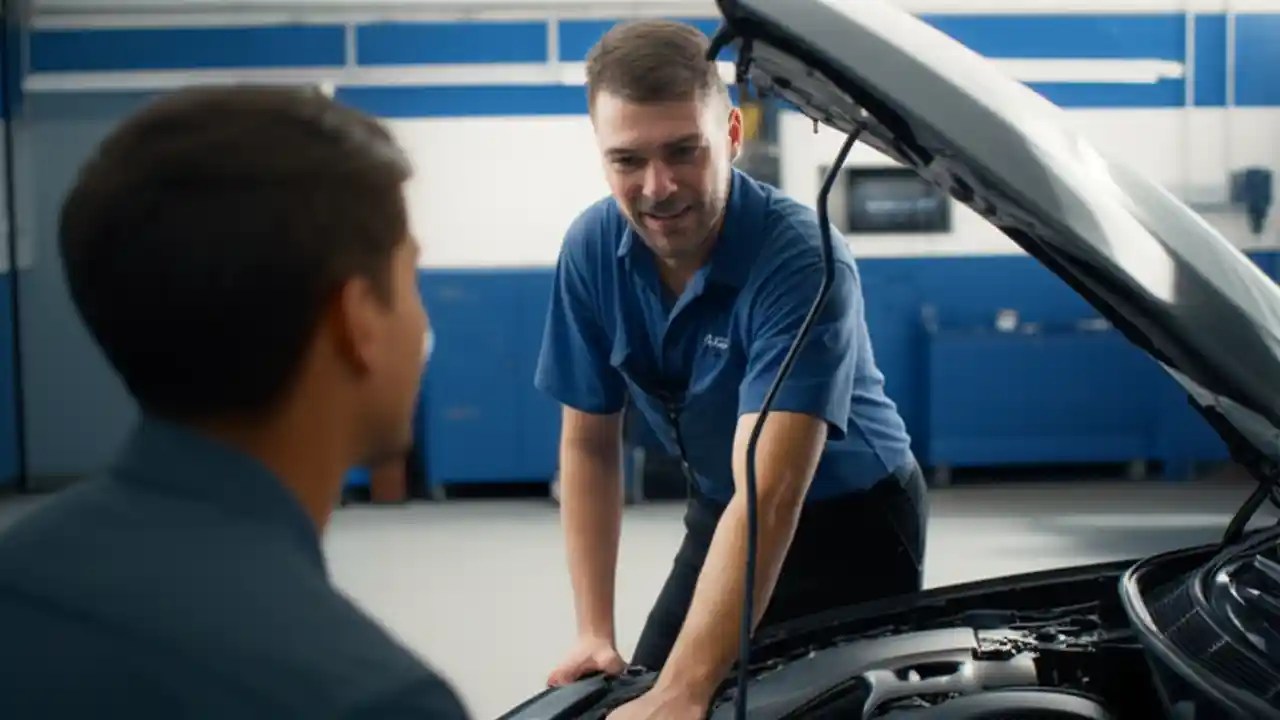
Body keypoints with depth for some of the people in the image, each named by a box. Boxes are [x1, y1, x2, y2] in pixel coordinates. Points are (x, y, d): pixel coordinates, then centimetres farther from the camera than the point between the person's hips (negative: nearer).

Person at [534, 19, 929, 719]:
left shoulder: (801, 259, -32)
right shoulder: (592, 248, -15)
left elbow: (769, 498, -40)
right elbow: (588, 444, -5)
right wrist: (595, 633, -13)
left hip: (851, 523, -4)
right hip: (720, 515, 5)